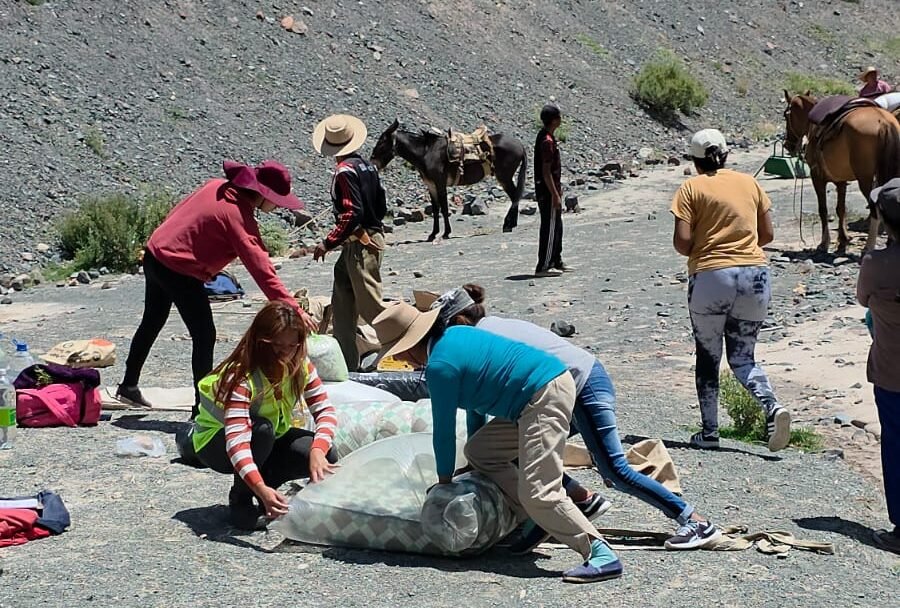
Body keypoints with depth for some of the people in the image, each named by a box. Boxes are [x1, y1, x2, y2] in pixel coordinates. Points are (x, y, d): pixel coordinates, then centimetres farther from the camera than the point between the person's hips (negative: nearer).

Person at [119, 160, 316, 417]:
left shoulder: (218, 186, 2)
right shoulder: (238, 216, -22)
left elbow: (181, 211, 15)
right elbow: (261, 268, -28)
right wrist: (293, 309, -29)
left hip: (155, 253, 10)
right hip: (179, 270, -10)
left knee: (151, 324, 25)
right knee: (204, 336, -5)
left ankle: (128, 386, 41)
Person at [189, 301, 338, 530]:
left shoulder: (300, 365, -15)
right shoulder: (241, 376, -34)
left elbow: (324, 409, -19)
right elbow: (236, 439, -44)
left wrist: (318, 450, -40)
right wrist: (261, 489, -57)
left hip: (269, 439, 5)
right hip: (216, 442, -5)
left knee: (326, 457, -20)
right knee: (262, 429, -38)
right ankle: (240, 502, -16)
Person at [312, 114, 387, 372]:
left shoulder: (345, 170, -15)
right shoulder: (367, 166, 10)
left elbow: (352, 214, -22)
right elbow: (381, 207, 14)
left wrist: (328, 243, -18)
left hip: (359, 244, -9)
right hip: (373, 236, 9)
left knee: (370, 306, -6)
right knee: (342, 303, 14)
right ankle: (347, 363, 18)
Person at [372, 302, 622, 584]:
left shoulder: (440, 365, -14)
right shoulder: (453, 336, 15)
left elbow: (444, 429, -5)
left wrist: (444, 481, 9)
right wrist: (476, 439, 39)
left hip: (545, 397, -11)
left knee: (537, 491, -15)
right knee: (479, 452, 16)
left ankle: (602, 555, -16)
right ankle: (539, 522, 15)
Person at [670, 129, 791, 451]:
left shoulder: (691, 188, -1)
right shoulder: (750, 183, 10)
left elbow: (682, 241, -10)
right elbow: (768, 234, 10)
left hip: (711, 277, -3)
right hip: (755, 274, 3)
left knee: (707, 358, 11)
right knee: (742, 357, 12)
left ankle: (709, 431, 14)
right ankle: (772, 406, -13)